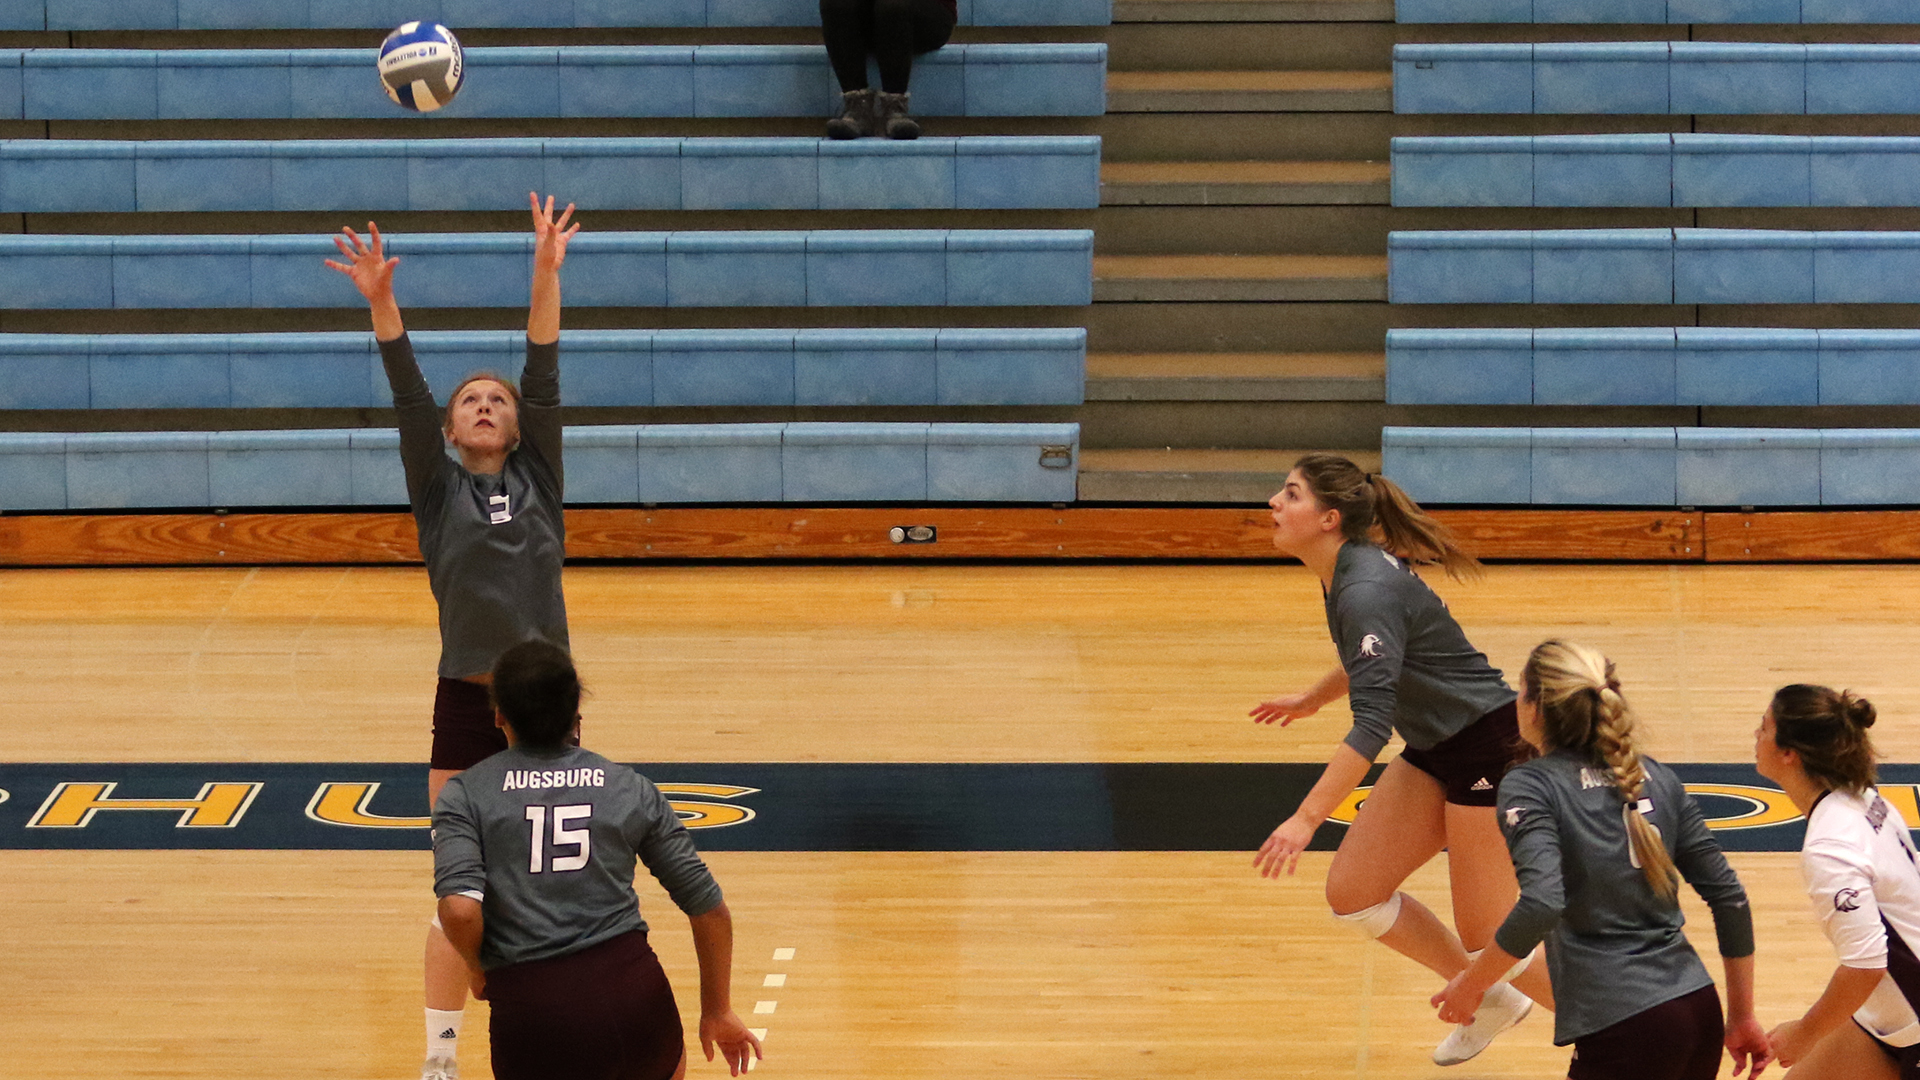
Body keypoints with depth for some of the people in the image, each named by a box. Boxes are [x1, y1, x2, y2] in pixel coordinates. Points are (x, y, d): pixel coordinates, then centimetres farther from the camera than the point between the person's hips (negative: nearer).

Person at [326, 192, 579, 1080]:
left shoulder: (538, 480, 4)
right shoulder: (438, 491, 2)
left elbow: (545, 381, -6)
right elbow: (408, 397, -10)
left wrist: (545, 275, -16)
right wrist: (381, 303, -23)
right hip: (466, 706, -1)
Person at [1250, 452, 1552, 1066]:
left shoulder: (1367, 590, -27)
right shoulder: (1344, 573, 2)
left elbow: (1371, 724, -34)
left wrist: (1307, 819, -38)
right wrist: (1311, 700, 36)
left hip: (1489, 745, -9)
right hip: (1434, 749, 9)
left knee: (1486, 938, -4)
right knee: (1352, 892, 5)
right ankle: (1489, 1002, 23)